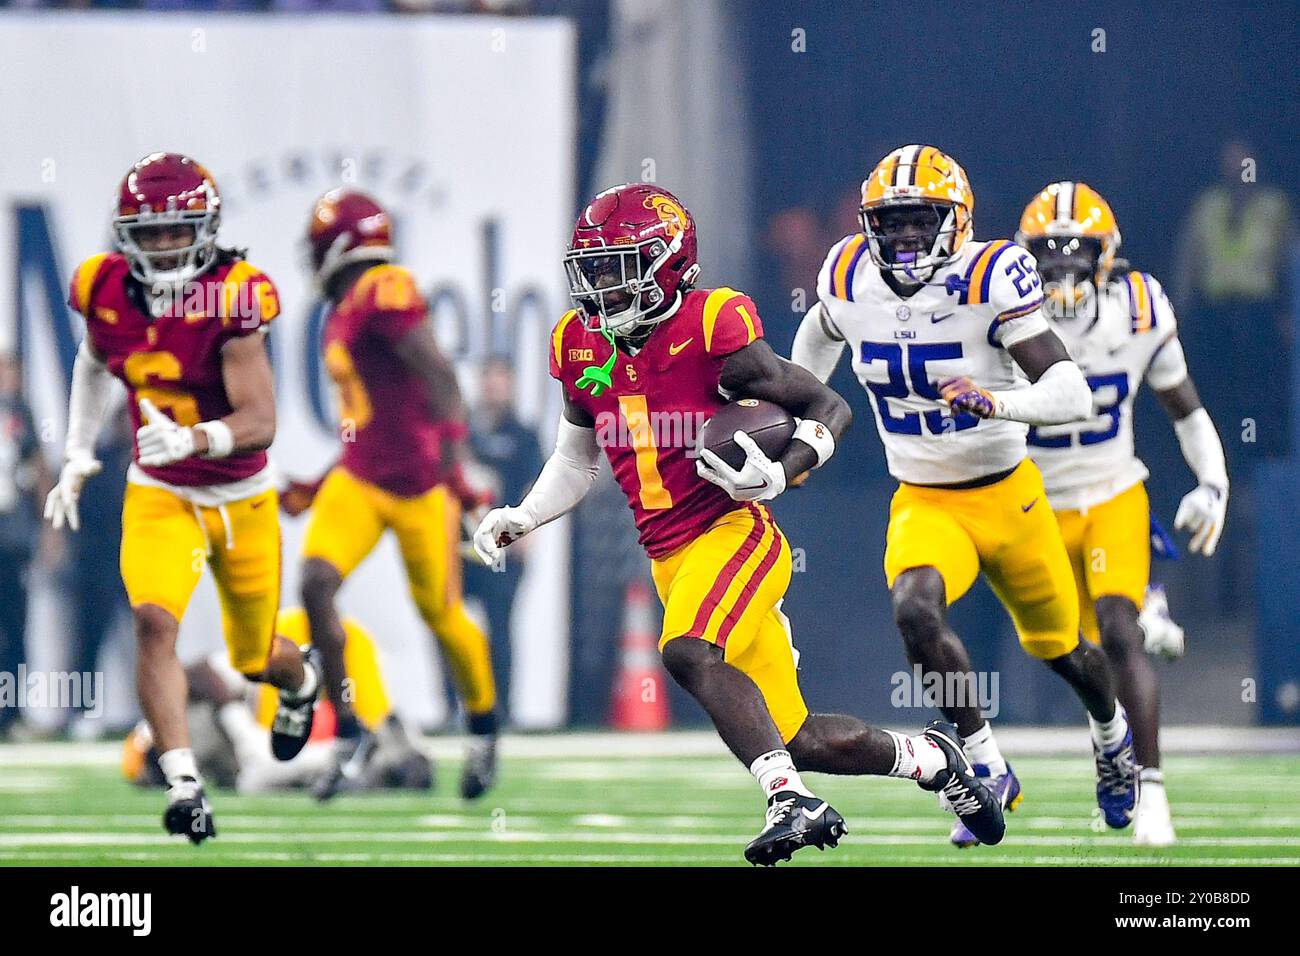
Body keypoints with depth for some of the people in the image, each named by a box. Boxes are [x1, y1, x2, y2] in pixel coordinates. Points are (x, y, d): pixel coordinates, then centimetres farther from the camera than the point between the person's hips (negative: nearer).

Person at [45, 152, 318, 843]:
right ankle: (183, 786, -23)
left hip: (240, 498, -2)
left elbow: (260, 421, -29)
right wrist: (77, 458, 11)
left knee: (255, 660, 16)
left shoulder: (231, 297, -24)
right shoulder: (107, 291, -10)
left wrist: (191, 439, -47)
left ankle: (302, 680, 54)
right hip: (158, 496, 2)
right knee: (154, 621, -25)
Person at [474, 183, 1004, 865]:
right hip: (671, 561, 7)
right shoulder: (583, 346, 7)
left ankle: (792, 801, -34)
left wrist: (780, 474, -21)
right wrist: (519, 520, 11)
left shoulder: (711, 332, -13)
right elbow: (576, 458, 25)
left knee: (688, 654, -34)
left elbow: (831, 408, -6)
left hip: (735, 532, -7)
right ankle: (928, 758, 30)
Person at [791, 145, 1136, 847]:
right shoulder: (851, 278, -9)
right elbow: (820, 335, 18)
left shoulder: (991, 278, -23)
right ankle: (990, 774, -17)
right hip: (923, 504, 2)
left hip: (1007, 497, -2)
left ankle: (1111, 734, 54)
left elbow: (1072, 393, -28)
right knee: (916, 612, -30)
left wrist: (1000, 402, -47)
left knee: (1059, 646, 19)